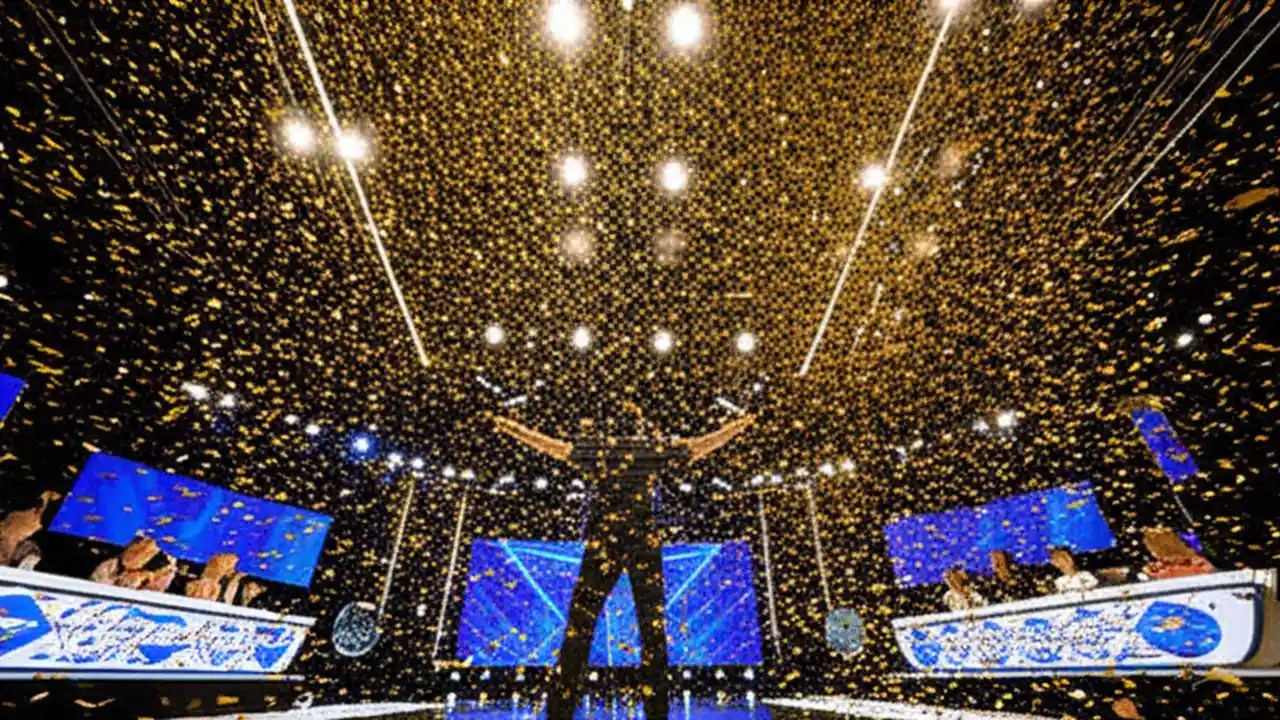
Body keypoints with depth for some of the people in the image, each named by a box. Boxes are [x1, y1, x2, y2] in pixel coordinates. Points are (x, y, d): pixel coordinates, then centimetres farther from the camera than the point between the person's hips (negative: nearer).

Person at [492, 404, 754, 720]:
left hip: (603, 541, -1)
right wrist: (737, 426, 20)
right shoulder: (656, 447, 1)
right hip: (646, 542, 1)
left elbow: (551, 445, -2)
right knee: (652, 623, 10)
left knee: (580, 621, 8)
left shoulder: (598, 446, -3)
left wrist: (511, 427, 9)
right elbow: (705, 444, 7)